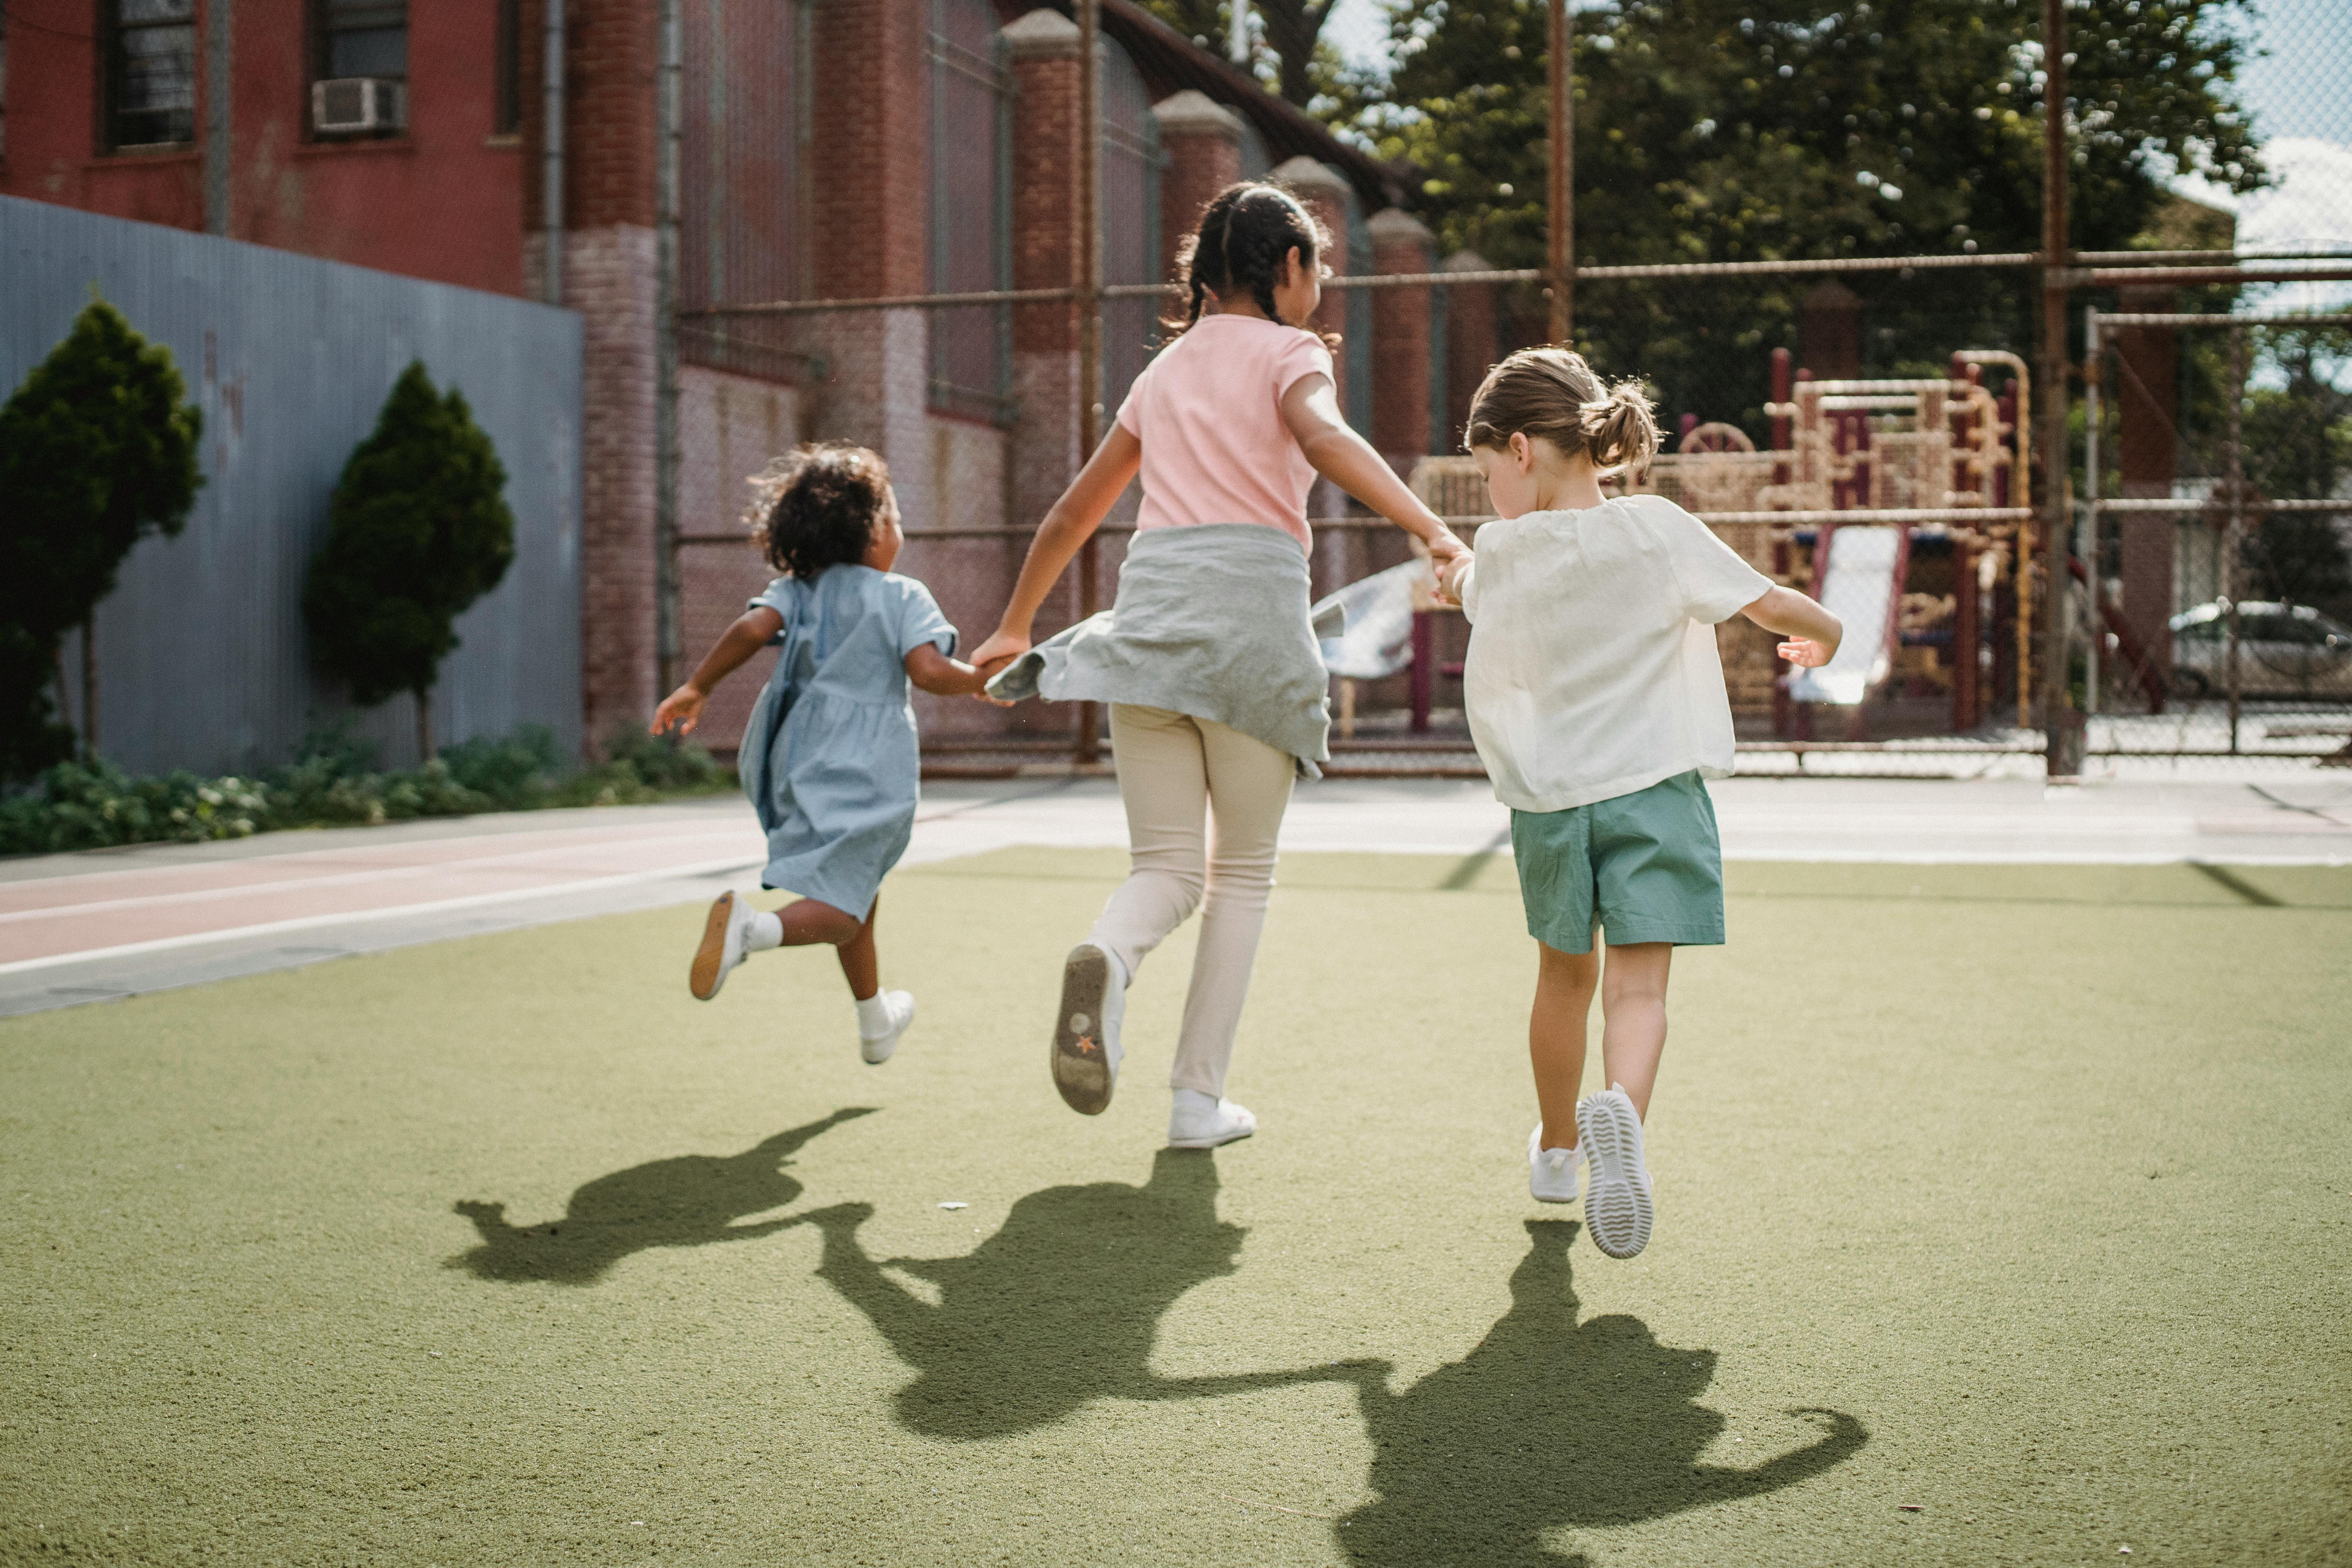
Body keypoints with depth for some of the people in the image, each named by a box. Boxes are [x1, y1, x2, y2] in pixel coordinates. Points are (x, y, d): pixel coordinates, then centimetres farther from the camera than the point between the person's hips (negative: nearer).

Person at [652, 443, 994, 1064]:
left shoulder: (797, 589, 8)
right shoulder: (903, 597, -2)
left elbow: (753, 627, -10)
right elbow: (928, 670, -15)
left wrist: (697, 687, -3)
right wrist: (980, 680, 3)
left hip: (801, 766, 6)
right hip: (867, 774, -6)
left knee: (854, 891, 25)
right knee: (840, 911, -10)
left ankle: (875, 1020, 41)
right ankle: (754, 927, -42)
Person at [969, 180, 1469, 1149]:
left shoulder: (1167, 367, 24)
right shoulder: (1286, 351, 7)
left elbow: (1073, 511, 29)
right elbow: (1325, 438, -17)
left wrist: (1014, 627, 38)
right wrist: (1432, 531, -30)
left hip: (1150, 605, 4)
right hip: (1252, 604, -4)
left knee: (1168, 869, 6)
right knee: (1243, 871, 9)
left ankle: (1107, 961, -29)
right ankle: (1199, 1098, 6)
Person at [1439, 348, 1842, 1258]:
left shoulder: (1499, 558, -4)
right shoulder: (1655, 529, -7)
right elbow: (1775, 606, -3)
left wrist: (1458, 579, 45)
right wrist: (1823, 635, 19)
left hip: (1547, 799, 2)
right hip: (1656, 790, -2)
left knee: (1565, 975, 20)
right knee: (1638, 983, -6)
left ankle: (1557, 1148, 37)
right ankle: (1620, 1113, -35)